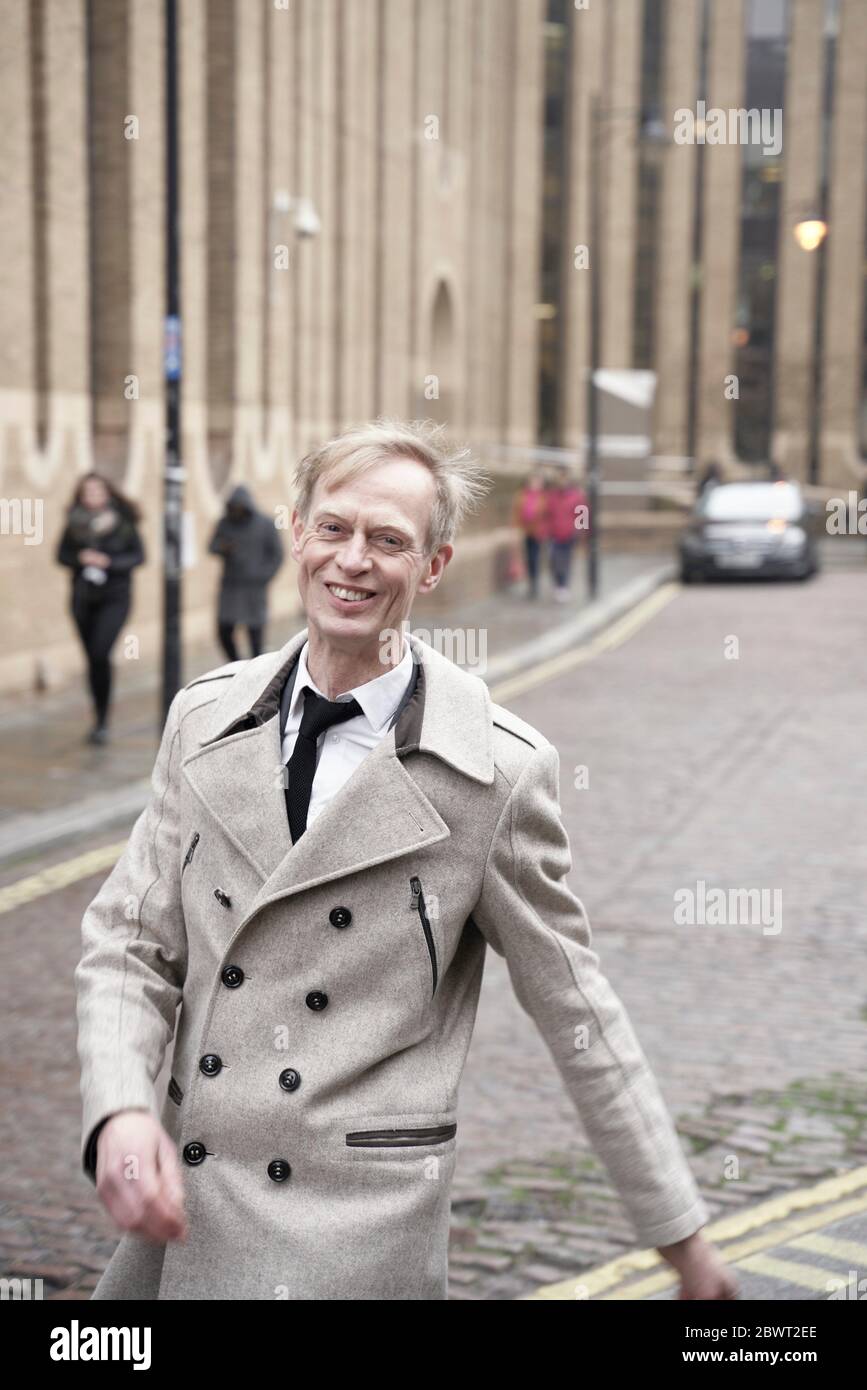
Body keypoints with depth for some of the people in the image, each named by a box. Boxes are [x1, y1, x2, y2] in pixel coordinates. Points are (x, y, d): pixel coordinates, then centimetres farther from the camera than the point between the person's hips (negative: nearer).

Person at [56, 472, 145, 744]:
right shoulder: (74, 523, 3)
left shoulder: (124, 522, -4)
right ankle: (100, 719, 22)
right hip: (83, 597, 3)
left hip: (114, 597, -3)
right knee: (93, 658, 8)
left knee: (100, 653, -17)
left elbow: (138, 555, -4)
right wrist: (81, 558, -15)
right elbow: (61, 555, 6)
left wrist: (108, 561, -18)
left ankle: (102, 722, -11)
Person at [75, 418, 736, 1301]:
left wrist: (682, 1236, 3)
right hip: (180, 1203, 4)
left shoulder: (498, 770, -10)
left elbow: (576, 1013, -3)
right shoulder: (205, 718, 2)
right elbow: (129, 945, 4)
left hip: (357, 1229, -4)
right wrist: (119, 1112, -15)